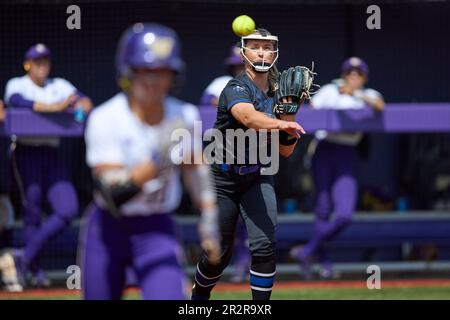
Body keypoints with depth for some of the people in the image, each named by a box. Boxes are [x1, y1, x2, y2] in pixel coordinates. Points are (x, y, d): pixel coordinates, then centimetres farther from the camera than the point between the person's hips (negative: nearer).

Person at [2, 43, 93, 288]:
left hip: (51, 155, 4)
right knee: (32, 209, -9)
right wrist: (54, 107, -32)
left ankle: (27, 256, 3)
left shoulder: (59, 86, 16)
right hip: (26, 152, -4)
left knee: (68, 210, -8)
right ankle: (35, 269, 0)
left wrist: (82, 103, -25)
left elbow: (82, 99, 1)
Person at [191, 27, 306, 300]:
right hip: (223, 178, -4)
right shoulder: (236, 89, -18)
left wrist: (289, 112, -14)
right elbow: (248, 116, -43)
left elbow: (285, 151, 1)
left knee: (265, 246, -15)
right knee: (219, 253, 6)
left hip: (257, 178, 4)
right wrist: (282, 124, -62)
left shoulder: (277, 94, 1)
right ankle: (199, 295, 37)